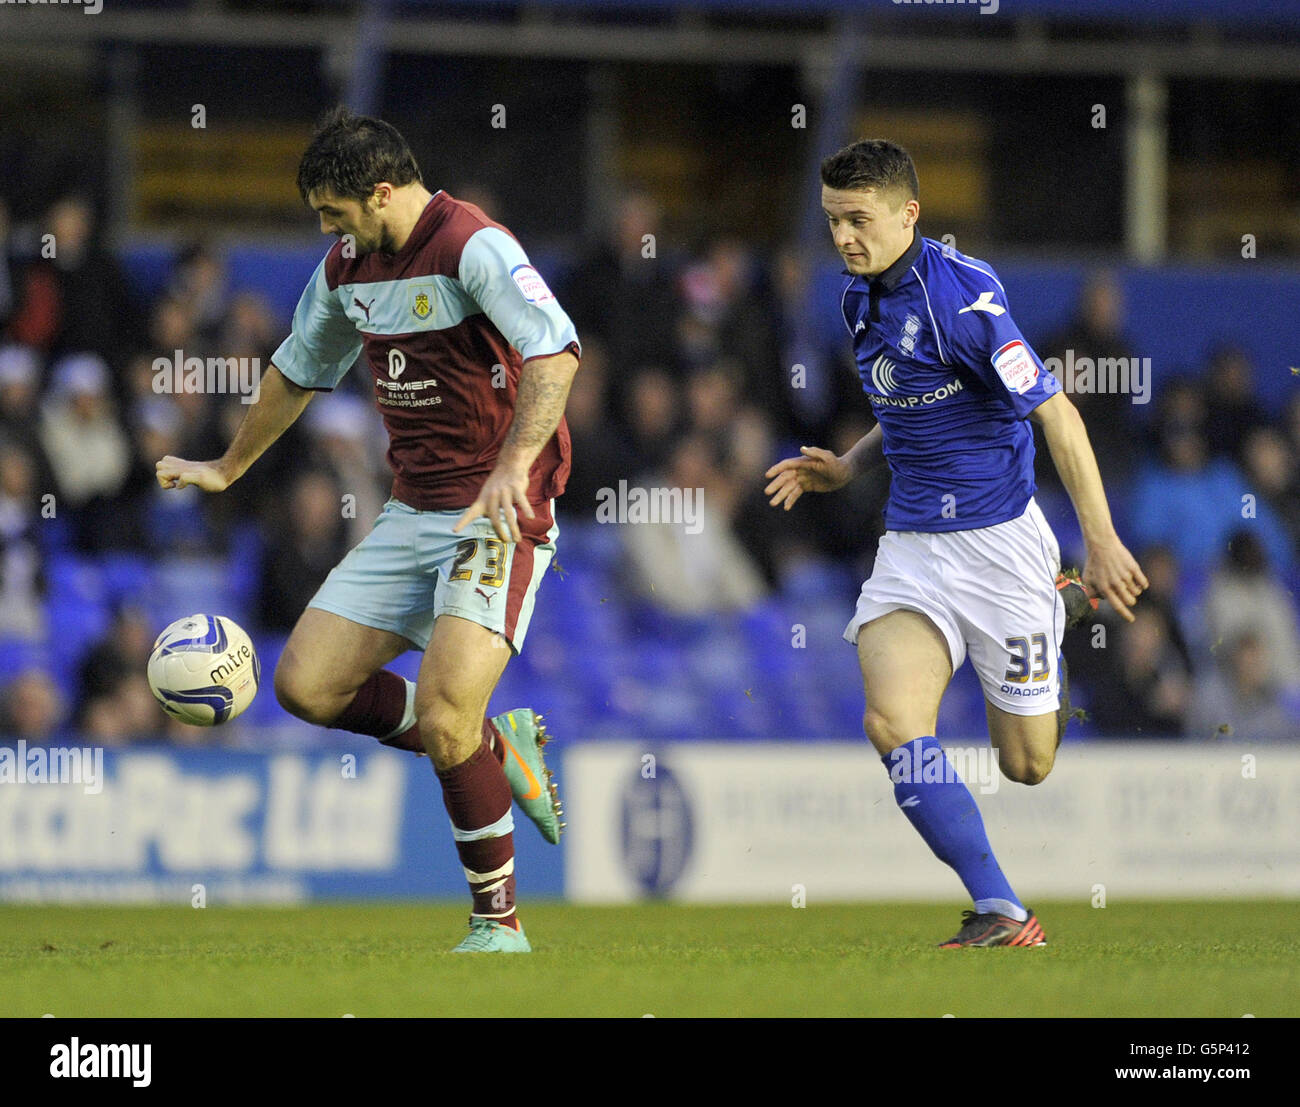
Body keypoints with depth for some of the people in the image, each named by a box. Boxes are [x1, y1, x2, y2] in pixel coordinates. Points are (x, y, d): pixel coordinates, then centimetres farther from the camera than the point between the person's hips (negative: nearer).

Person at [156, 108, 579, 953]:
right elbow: (300, 370, 28)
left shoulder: (472, 247, -16)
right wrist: (227, 469, 37)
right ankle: (498, 746, 16)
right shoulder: (349, 266, 10)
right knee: (306, 685, -1)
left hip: (499, 513, -9)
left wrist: (513, 466, -39)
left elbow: (556, 351, -28)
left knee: (444, 708, -22)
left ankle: (500, 922, -7)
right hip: (413, 515, 9)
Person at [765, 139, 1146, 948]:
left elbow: (1057, 413, -17)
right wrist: (846, 470, 10)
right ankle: (1000, 913, -19)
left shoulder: (960, 295, -17)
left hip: (998, 540, -6)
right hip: (912, 546, 6)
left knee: (1028, 764, 4)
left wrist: (1102, 541, -20)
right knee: (893, 721, -20)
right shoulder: (862, 298, 9)